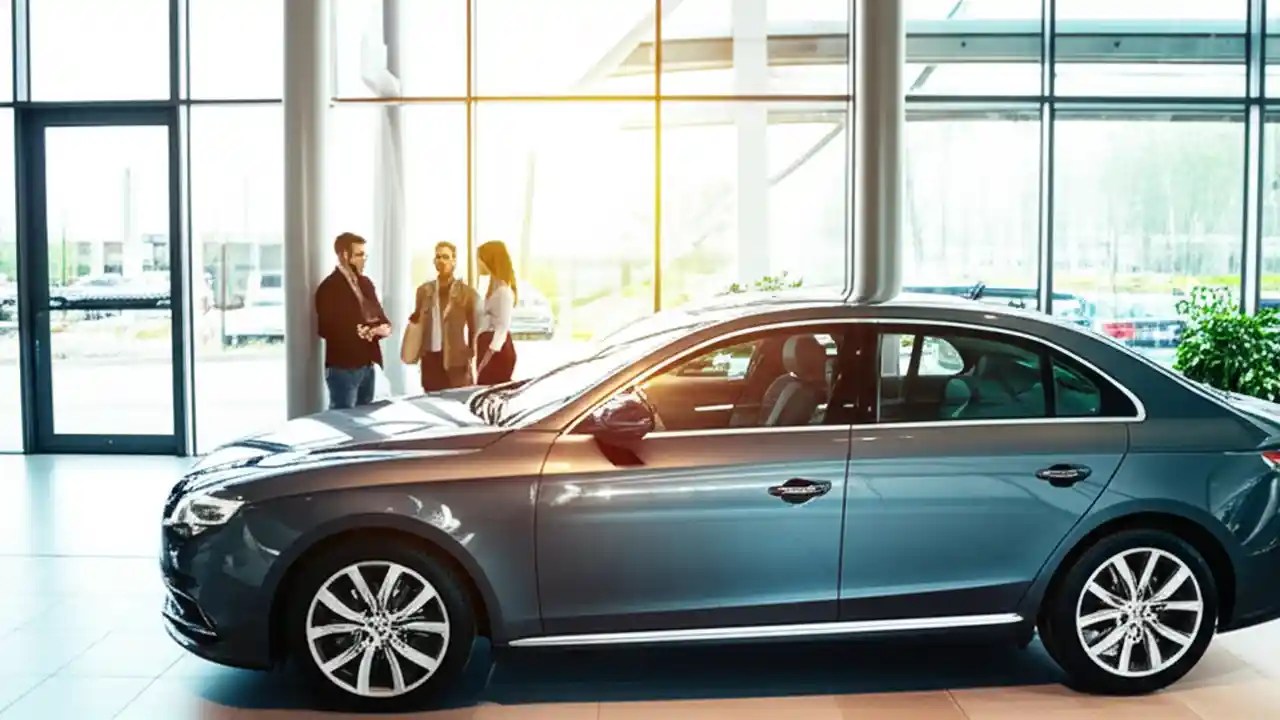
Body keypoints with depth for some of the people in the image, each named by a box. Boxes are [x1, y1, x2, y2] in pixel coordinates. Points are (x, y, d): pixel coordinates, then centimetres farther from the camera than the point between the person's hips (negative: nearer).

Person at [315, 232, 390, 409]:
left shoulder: (365, 283, 13)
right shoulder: (329, 287, -12)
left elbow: (378, 314, 16)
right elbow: (327, 329, -19)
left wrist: (384, 327, -7)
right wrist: (361, 332, -20)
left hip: (367, 365, 8)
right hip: (343, 367, -8)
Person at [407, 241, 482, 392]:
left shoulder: (468, 293, -2)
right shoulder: (424, 290, 9)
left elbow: (475, 331, 1)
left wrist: (473, 361, -2)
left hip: (456, 361, -3)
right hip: (430, 358, 4)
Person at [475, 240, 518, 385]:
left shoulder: (503, 290, -12)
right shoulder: (495, 287, 19)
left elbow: (503, 326, -17)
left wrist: (488, 356, -20)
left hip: (497, 350, -10)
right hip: (489, 345, 10)